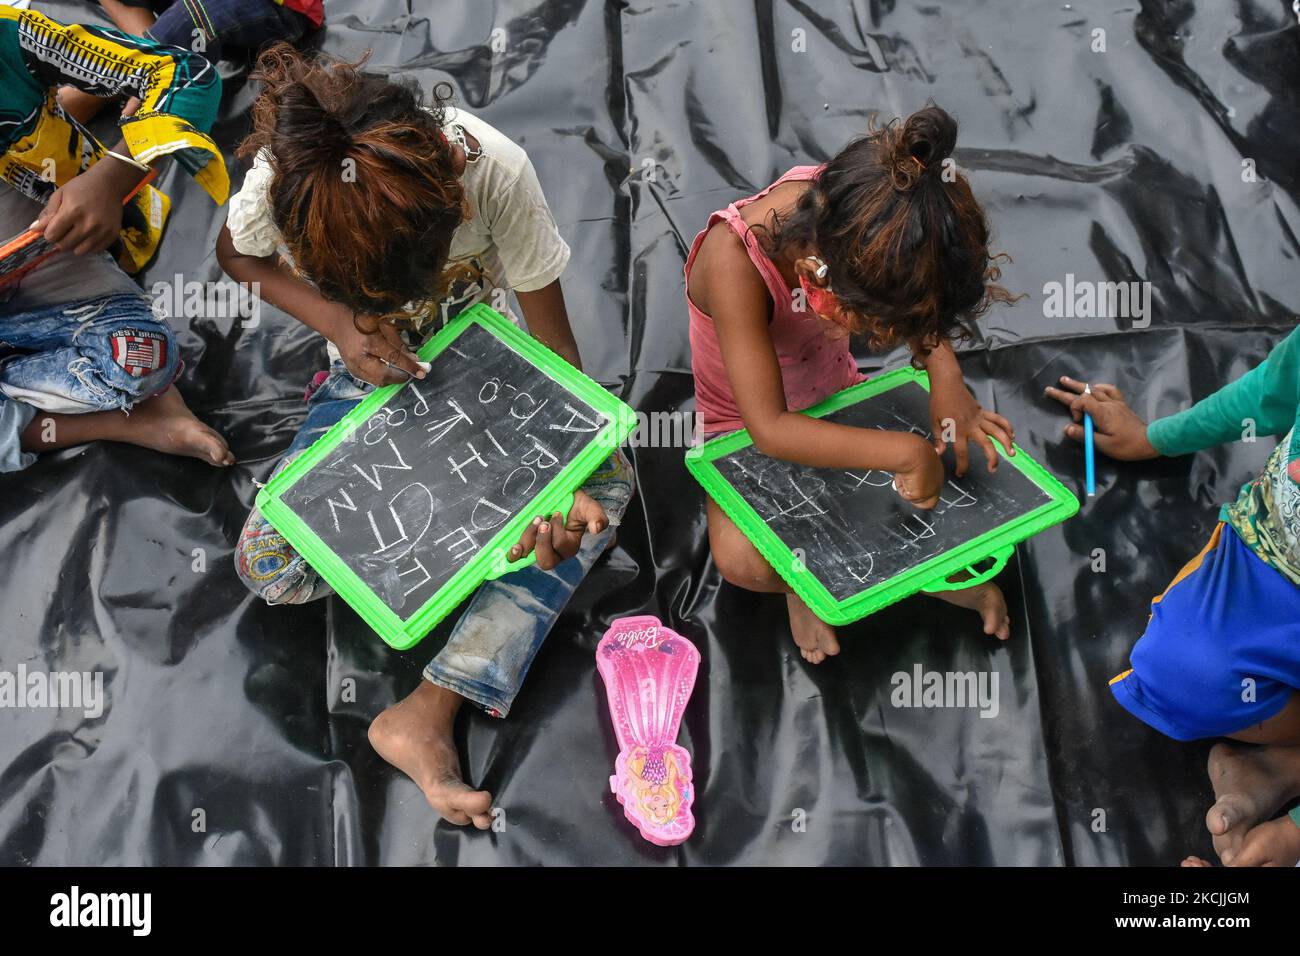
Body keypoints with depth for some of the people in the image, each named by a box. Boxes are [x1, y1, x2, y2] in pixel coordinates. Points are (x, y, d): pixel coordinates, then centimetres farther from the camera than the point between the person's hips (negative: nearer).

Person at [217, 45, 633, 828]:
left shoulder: (496, 168, -33)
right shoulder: (286, 177, -30)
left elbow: (553, 339, -22)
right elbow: (238, 253, -5)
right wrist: (338, 321, -24)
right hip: (373, 377, 0)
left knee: (607, 483, -25)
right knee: (270, 567, -17)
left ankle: (428, 713, -26)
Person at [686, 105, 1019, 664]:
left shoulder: (842, 206, -25)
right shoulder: (732, 261, -40)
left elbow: (924, 303, -5)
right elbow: (770, 429, -39)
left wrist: (945, 376, -22)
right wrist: (905, 451, -42)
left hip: (834, 398, 5)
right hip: (750, 433, -4)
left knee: (976, 452, -13)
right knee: (742, 561, -31)